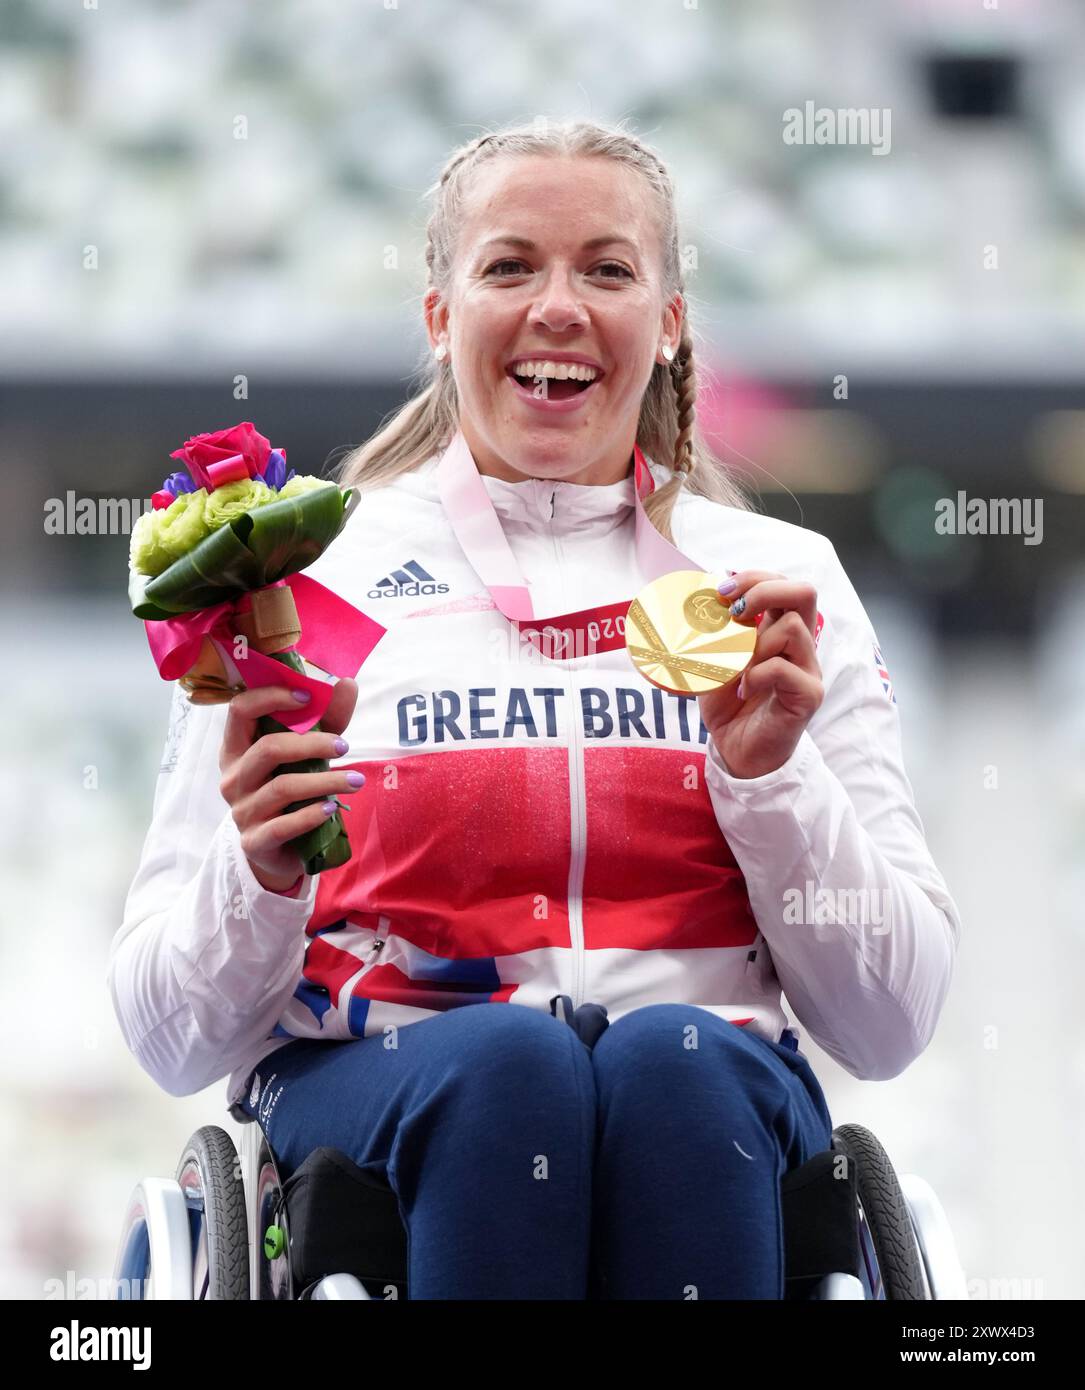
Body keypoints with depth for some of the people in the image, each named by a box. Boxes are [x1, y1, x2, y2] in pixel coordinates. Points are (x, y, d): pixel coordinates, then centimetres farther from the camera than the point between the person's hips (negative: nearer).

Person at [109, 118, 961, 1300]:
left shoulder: (781, 581, 15)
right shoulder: (306, 576, 10)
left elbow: (888, 1028, 9)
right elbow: (171, 1043, 7)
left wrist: (771, 775, -5)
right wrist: (260, 879, -14)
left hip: (703, 1108, 1)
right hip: (367, 1094, -1)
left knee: (669, 1062, -33)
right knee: (507, 1063, -35)